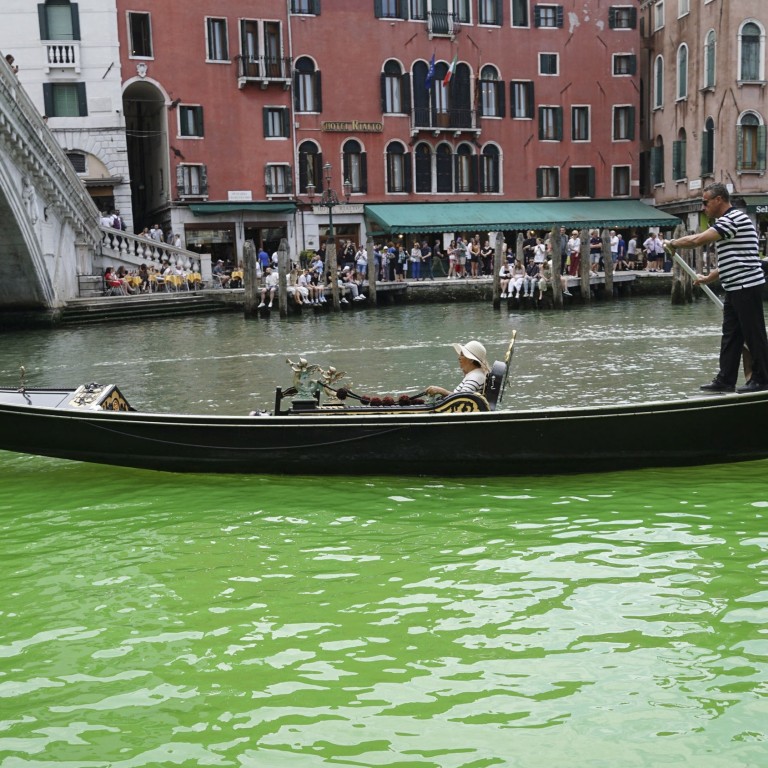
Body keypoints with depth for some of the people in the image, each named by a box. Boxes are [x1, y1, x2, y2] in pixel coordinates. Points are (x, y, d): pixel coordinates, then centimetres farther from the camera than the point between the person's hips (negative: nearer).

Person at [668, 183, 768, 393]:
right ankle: (725, 380, 13)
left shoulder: (734, 219, -14)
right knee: (730, 335, 10)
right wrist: (708, 278, 21)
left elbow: (698, 240, -23)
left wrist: (673, 243, -8)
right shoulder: (726, 222, 19)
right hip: (735, 289, 10)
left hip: (746, 286, -10)